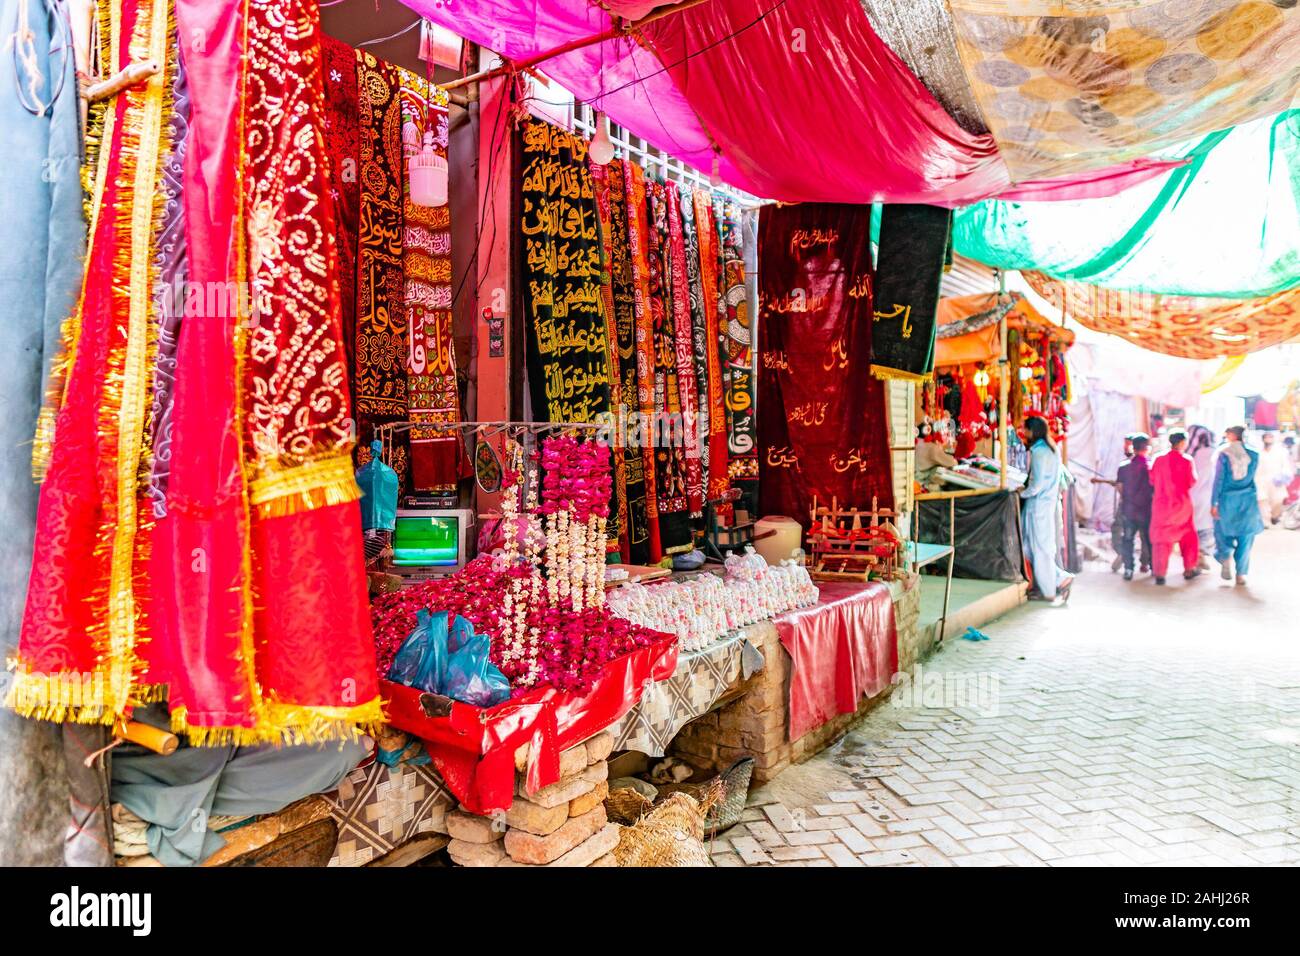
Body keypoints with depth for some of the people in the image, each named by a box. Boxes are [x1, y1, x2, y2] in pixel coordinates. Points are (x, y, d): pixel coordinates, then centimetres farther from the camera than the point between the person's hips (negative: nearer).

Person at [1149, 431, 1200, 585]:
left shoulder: (1159, 459, -6)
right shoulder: (1186, 460, -10)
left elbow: (1152, 481, -1)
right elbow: (1192, 482, -5)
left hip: (1161, 503, 1)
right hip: (1181, 503, -1)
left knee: (1161, 538, 5)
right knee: (1188, 536, 18)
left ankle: (1159, 573, 1)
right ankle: (1189, 569, 27)